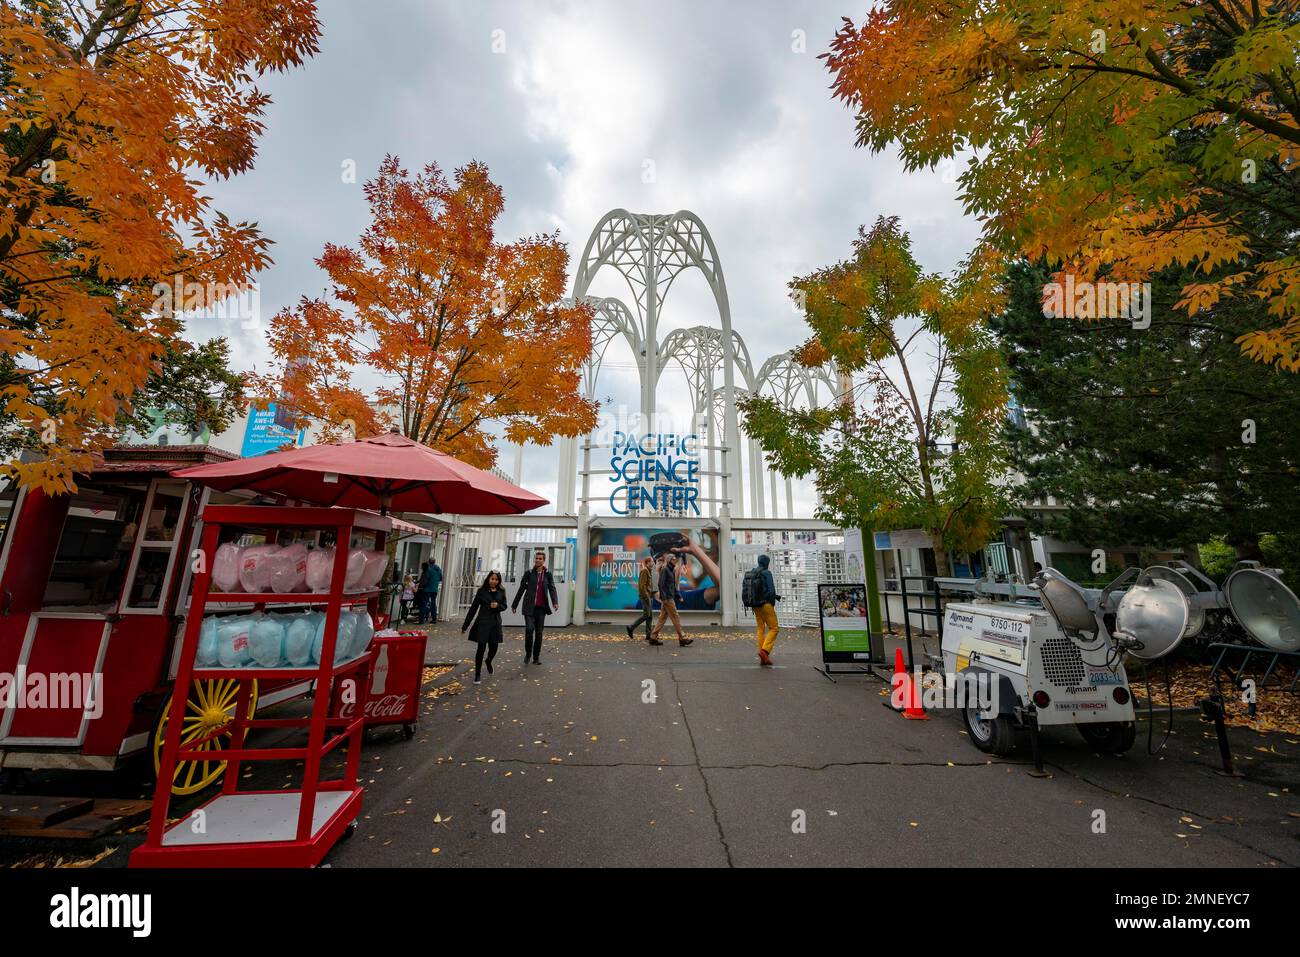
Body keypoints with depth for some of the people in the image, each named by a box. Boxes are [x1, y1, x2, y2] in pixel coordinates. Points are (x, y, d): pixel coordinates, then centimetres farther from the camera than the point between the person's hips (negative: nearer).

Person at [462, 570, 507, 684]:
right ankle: (477, 674, 15)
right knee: (481, 648, -2)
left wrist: (498, 605, -13)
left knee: (493, 648, 8)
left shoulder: (501, 592, 4)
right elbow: (473, 608, 0)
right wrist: (465, 626, 2)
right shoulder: (482, 591, -2)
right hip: (482, 622, -2)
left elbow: (504, 606, 11)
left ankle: (488, 661, 42)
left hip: (495, 623, 2)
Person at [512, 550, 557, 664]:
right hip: (529, 606, -2)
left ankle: (535, 658, 17)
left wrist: (555, 602, -21)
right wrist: (514, 604, 9)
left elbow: (552, 588, -4)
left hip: (541, 607, 2)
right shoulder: (529, 572, 2)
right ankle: (528, 654, 11)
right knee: (529, 629, -13)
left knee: (539, 632, 5)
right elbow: (521, 589, 6)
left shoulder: (548, 574, 5)